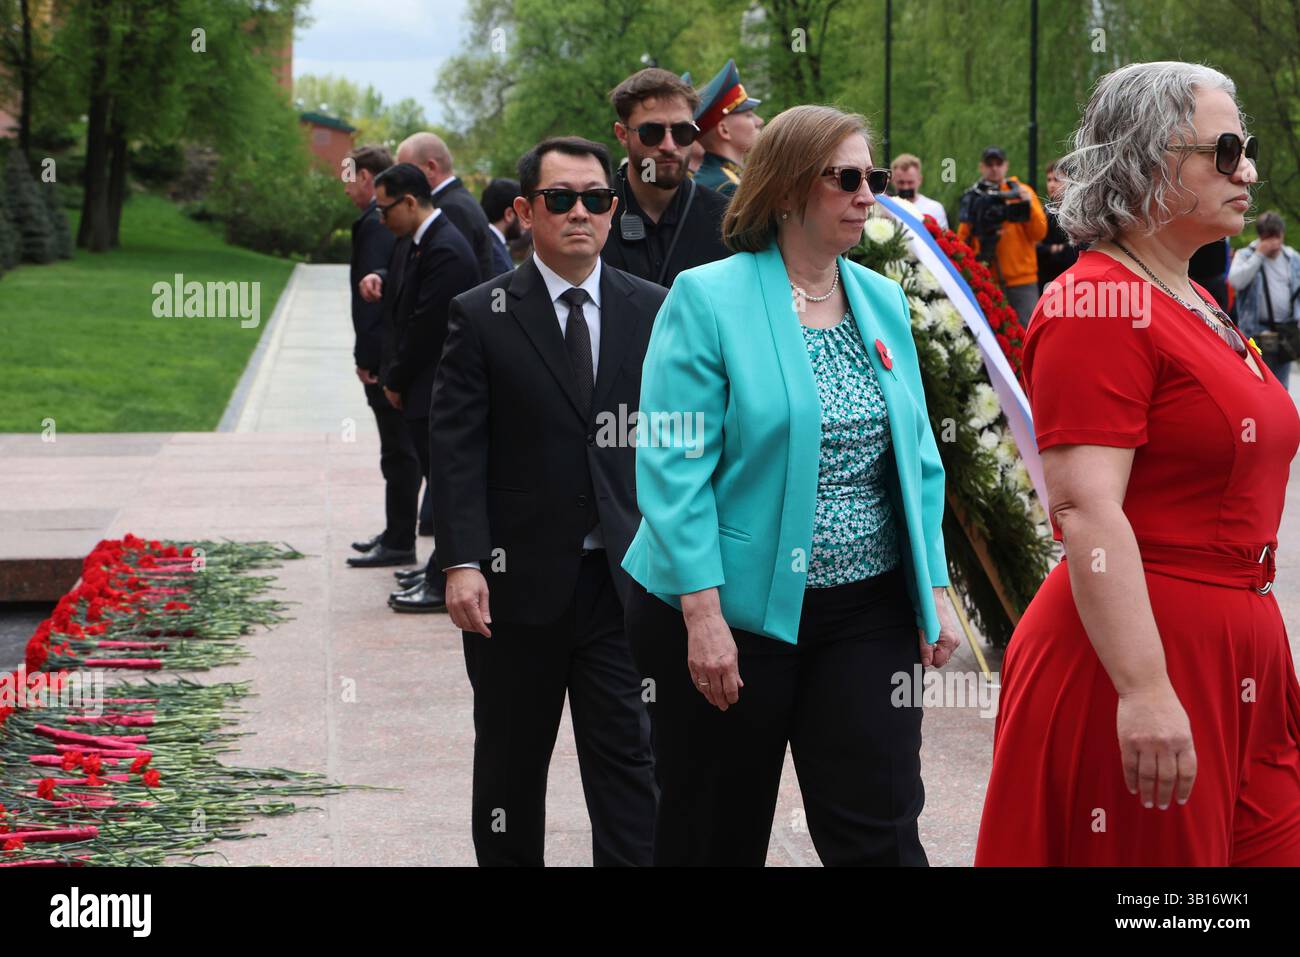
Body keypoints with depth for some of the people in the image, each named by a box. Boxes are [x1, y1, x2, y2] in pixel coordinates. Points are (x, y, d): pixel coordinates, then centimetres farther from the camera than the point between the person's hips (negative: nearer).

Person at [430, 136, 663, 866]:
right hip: (519, 581, -1)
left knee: (630, 755, -1)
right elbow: (457, 450, -5)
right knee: (511, 760, 13)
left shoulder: (652, 310, 5)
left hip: (627, 578, 1)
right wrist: (462, 562, -15)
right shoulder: (482, 317, -1)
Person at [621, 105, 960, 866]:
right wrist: (702, 616, -20)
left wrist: (936, 589, 4)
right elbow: (674, 468, -14)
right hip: (738, 610, -4)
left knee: (881, 833, -1)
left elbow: (918, 460, 12)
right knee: (720, 837, 10)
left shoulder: (883, 301, 9)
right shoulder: (708, 298, -8)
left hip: (868, 611, 4)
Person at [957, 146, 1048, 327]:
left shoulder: (1022, 192, 5)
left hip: (1022, 279, -1)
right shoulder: (973, 197, 8)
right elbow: (962, 240, 7)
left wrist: (1029, 206, -15)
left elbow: (1039, 233, -1)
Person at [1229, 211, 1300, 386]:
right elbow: (1236, 281, -23)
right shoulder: (1245, 256, -4)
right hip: (1258, 333, -4)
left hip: (1286, 332, 4)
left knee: (1281, 385, 11)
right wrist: (1259, 255, -18)